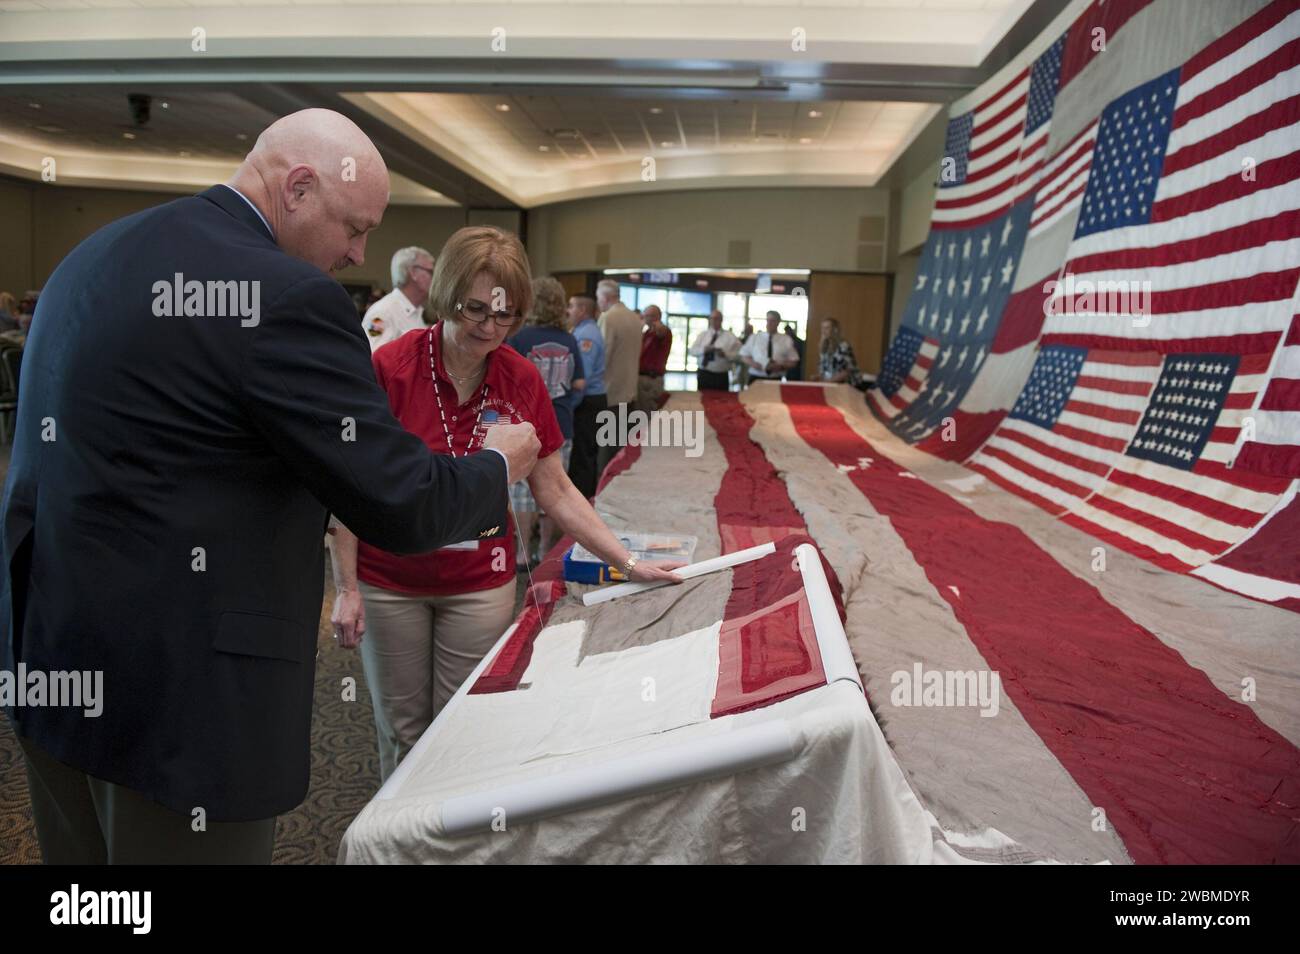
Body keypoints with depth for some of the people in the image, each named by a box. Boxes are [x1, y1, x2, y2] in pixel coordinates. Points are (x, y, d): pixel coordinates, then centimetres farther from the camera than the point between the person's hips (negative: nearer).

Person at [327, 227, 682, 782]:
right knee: (402, 729, 13)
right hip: (389, 585, -1)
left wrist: (628, 564, -4)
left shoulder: (522, 379, -6)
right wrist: (346, 587, -9)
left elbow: (555, 491, 0)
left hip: (481, 586, 2)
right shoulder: (390, 367, -14)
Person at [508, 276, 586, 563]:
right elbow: (579, 384, 5)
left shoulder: (518, 339, -10)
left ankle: (523, 553, 9)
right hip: (560, 426, 3)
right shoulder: (570, 341, 1)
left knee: (523, 489, 5)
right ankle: (547, 549, 20)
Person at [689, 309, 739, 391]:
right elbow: (692, 351, 3)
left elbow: (738, 355, -4)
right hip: (703, 374, 2)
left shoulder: (730, 337, 2)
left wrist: (725, 354, -20)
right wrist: (703, 349, -16)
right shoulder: (702, 335, 11)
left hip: (721, 376, -2)